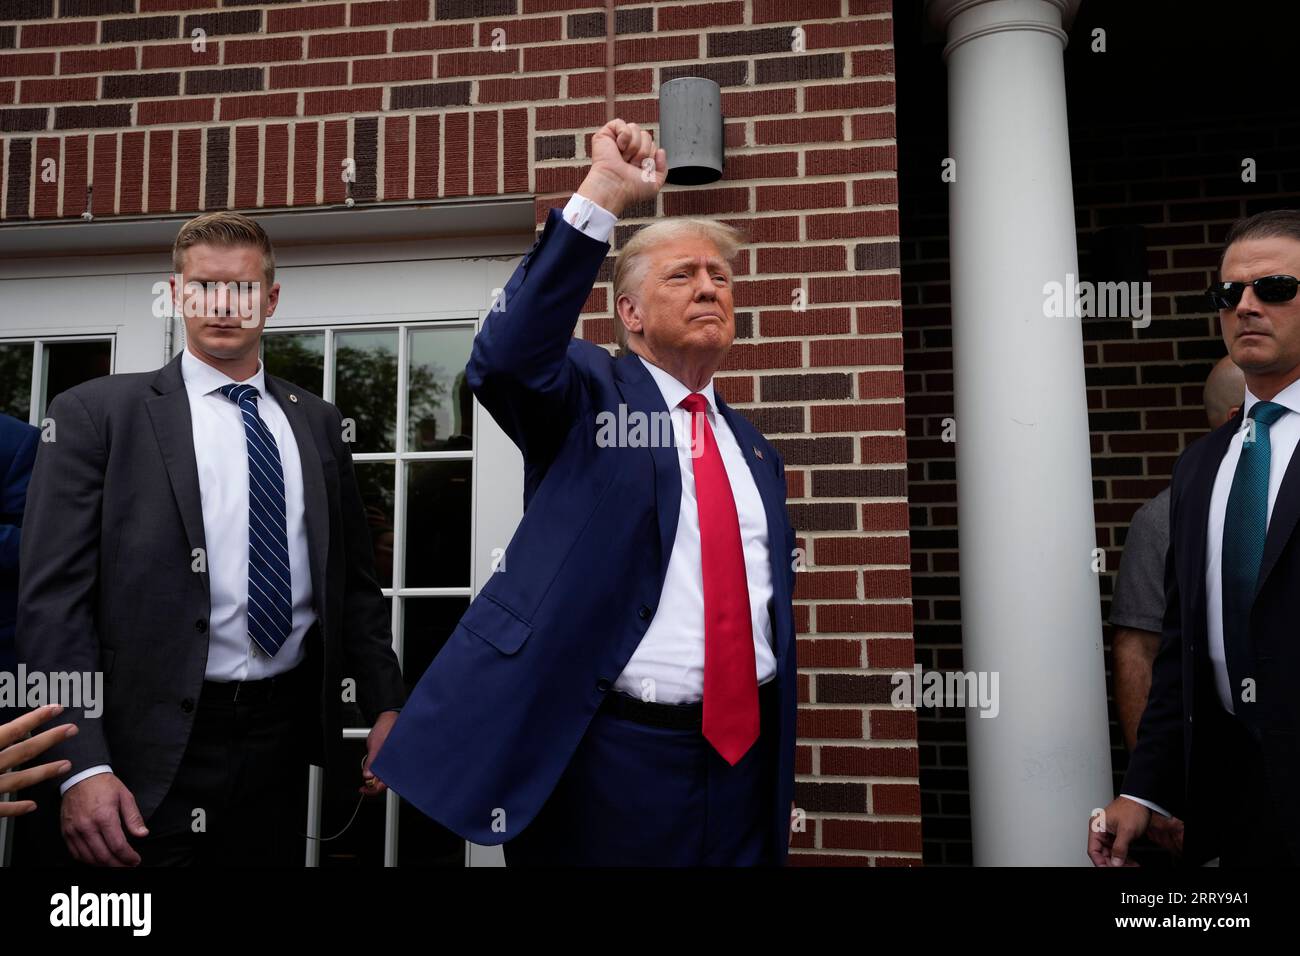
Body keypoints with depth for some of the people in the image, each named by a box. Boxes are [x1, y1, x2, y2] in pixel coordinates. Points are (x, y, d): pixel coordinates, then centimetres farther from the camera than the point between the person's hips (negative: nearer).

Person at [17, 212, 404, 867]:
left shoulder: (317, 422, 9)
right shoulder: (97, 412, -1)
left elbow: (354, 579, 11)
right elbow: (52, 598, -7)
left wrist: (385, 707, 4)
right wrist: (81, 764, -14)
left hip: (285, 737, 3)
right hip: (157, 758, -3)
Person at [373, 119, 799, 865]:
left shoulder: (755, 451, 13)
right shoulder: (589, 394, -2)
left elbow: (771, 606, 16)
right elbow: (504, 357, -25)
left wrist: (779, 769, 16)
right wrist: (604, 194, -30)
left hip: (745, 751, 5)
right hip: (610, 755, -5)